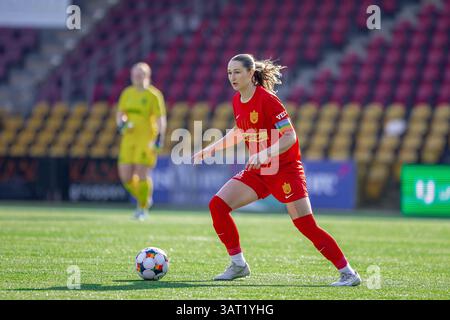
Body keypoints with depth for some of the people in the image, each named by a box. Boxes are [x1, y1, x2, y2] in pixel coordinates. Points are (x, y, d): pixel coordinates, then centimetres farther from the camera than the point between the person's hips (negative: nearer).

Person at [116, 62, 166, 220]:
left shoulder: (154, 95, -5)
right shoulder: (127, 93, 12)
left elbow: (161, 118, -9)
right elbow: (120, 113, 20)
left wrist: (160, 136, -21)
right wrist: (121, 123, -2)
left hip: (147, 139, -5)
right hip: (129, 138, 5)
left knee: (142, 174, -9)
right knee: (125, 176, -1)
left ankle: (143, 209, 7)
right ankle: (143, 199, 25)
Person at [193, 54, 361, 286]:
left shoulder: (267, 100, -19)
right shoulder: (237, 101, 4)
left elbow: (289, 138, -22)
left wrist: (264, 154, -36)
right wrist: (210, 150, 19)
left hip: (285, 169, -7)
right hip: (257, 171, 7)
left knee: (307, 226, -13)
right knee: (217, 205, -4)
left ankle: (348, 273, -5)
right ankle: (238, 265, 7)